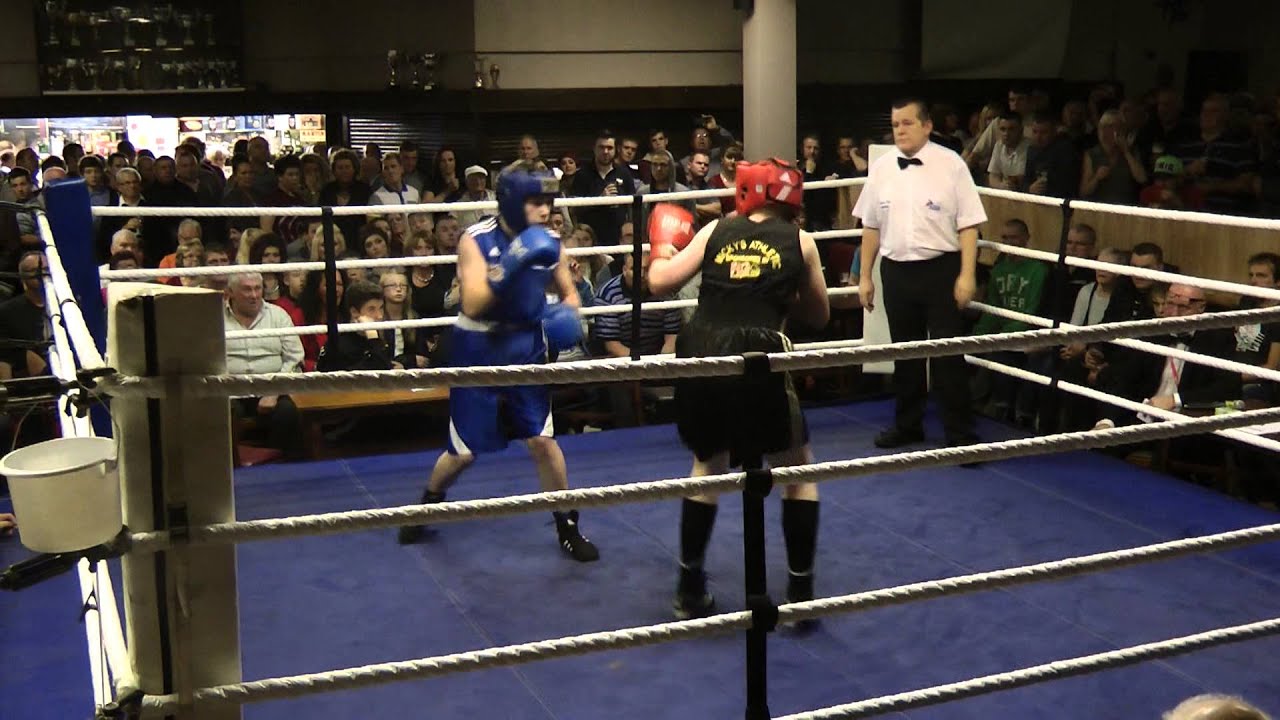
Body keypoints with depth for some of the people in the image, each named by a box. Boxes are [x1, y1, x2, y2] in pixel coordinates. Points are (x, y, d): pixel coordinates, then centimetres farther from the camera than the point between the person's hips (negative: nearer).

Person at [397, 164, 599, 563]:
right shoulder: (476, 240, -16)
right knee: (464, 451, 5)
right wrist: (511, 266, -38)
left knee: (542, 439, -4)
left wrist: (567, 316, -12)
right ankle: (428, 503, 36)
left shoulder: (549, 244, -4)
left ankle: (567, 525, 13)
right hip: (478, 352, -2)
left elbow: (570, 293, 11)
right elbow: (472, 305, -25)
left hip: (526, 349, 3)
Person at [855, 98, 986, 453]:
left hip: (941, 269, -4)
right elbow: (871, 227, 11)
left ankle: (960, 433, 10)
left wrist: (967, 275, -13)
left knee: (948, 355, -1)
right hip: (896, 270, 4)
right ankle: (907, 424, 30)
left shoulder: (950, 165, -6)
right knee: (905, 353, 16)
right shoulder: (882, 167, 6)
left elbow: (968, 224, -8)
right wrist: (865, 276, 11)